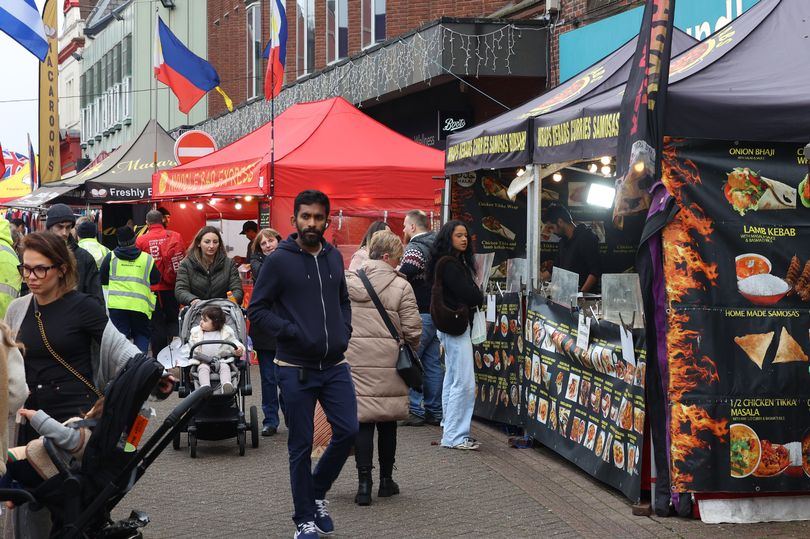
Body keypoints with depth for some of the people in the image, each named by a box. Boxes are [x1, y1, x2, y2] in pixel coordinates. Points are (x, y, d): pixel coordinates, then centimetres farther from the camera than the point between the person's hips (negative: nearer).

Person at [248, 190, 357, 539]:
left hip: (335, 365, 5)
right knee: (301, 446, 3)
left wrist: (344, 329, 7)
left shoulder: (333, 257, 9)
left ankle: (317, 493, 25)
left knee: (348, 432, -1)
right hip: (296, 368, -4)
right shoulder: (279, 260, -8)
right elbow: (256, 310, -7)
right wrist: (291, 332, -18)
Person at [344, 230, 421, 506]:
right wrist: (410, 351, 14)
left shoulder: (346, 282, 2)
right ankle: (386, 480, 23)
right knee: (387, 421, 12)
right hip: (389, 363, -1)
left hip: (355, 360, 1)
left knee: (362, 420, 4)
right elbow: (413, 331, -5)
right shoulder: (401, 286, -6)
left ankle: (364, 483, -2)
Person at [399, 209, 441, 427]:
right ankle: (435, 411, 15)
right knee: (432, 363, 12)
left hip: (420, 314, -9)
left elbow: (404, 274, -28)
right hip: (437, 312, 9)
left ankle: (415, 411, -4)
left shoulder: (415, 249, -12)